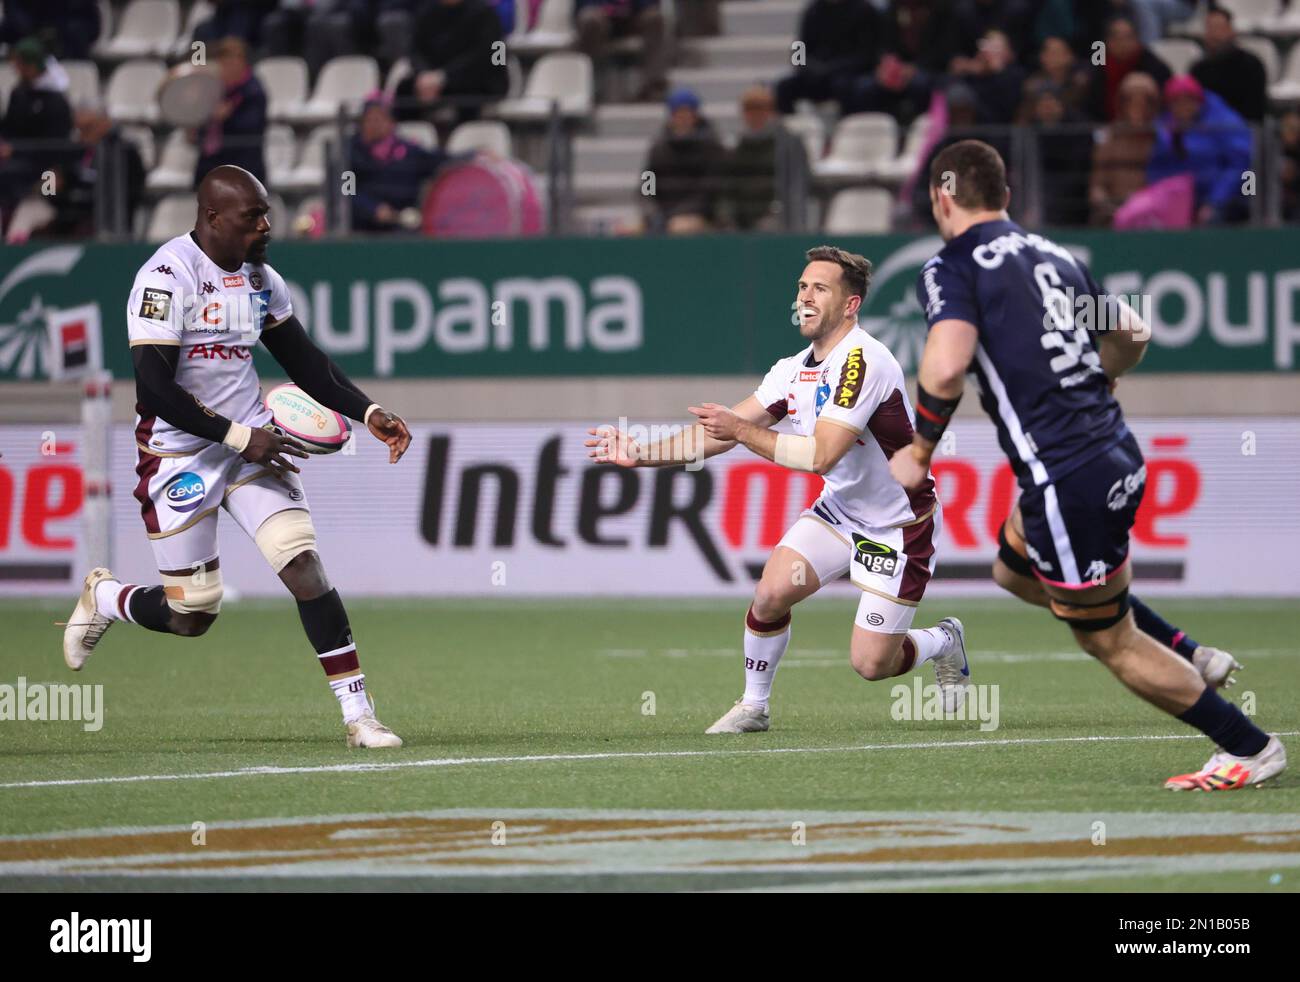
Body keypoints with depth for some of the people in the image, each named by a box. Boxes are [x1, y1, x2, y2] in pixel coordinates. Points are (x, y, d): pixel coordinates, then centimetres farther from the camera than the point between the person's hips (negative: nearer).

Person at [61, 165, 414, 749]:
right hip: (179, 455, -5)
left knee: (305, 566, -12)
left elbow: (304, 362, 15)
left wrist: (368, 413, 3)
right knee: (192, 618, 2)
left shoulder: (260, 278, 5)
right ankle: (105, 598, 35)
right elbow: (154, 388, -23)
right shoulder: (168, 277, -19)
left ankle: (359, 716, -10)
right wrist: (240, 438, -22)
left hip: (251, 443, 6)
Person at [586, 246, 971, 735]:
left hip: (897, 525, -7)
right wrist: (641, 453, -8)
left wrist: (742, 429, -27)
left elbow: (819, 456, -33)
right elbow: (720, 432, 1)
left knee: (870, 664, -7)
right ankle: (753, 706, 8)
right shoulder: (794, 369, -1)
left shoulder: (862, 362, -27)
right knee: (770, 593, -14)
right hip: (840, 507, 7)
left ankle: (943, 641, 25)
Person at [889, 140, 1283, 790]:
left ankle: (1250, 748, 12)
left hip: (1066, 483, -8)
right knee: (1014, 566, 31)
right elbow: (1133, 333, 24)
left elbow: (946, 366, -25)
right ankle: (1187, 657, 29)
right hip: (1118, 455, 8)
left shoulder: (951, 269, -9)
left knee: (1109, 641, 7)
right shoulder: (1053, 255, 14)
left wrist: (918, 451, -10)